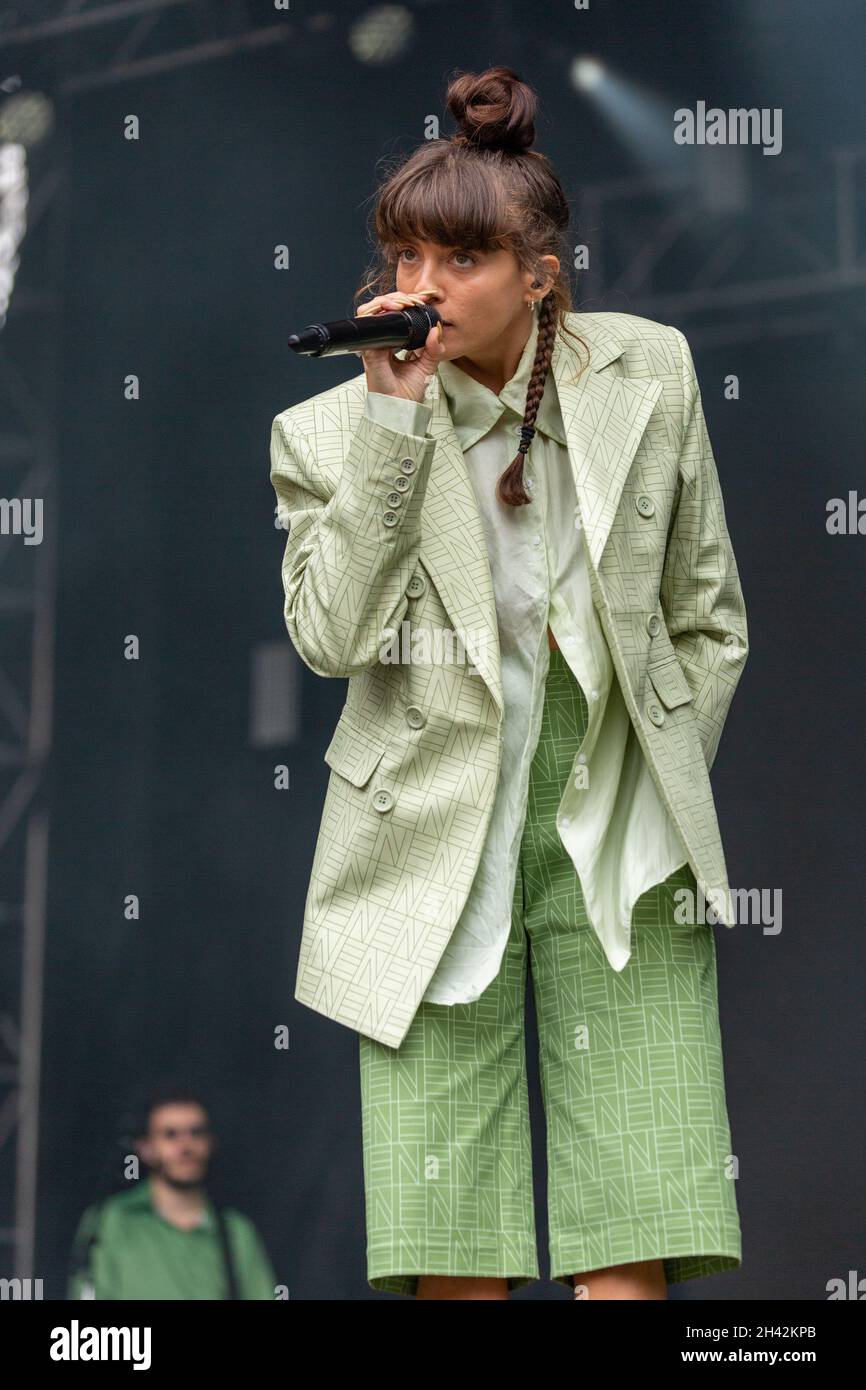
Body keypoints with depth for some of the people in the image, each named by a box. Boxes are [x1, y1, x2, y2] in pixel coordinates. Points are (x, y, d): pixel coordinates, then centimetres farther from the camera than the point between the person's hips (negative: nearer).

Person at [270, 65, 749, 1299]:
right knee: (451, 1259, -2)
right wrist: (392, 418, -18)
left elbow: (709, 620, 10)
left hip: (619, 844, 1)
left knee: (634, 1254, -4)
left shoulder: (648, 377, 1)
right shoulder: (331, 432, -2)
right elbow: (331, 636, -17)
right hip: (436, 841, 0)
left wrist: (661, 783, 7)